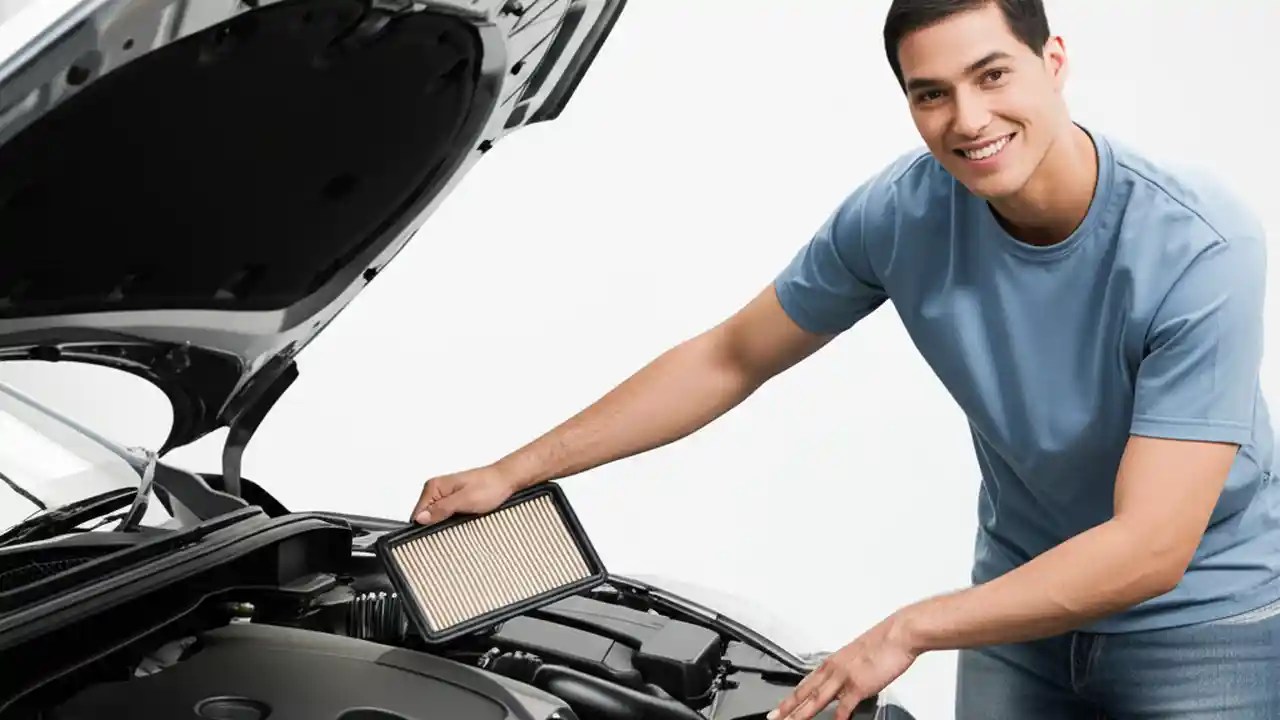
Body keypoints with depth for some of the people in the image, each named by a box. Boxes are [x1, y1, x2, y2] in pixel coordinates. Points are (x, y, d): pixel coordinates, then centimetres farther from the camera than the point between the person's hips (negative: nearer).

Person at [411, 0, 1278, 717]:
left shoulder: (1202, 249, -27)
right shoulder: (902, 213, -15)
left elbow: (1149, 549, -29)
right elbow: (726, 361, -2)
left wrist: (910, 630, -28)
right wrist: (515, 470, -2)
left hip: (1200, 620, -3)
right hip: (1028, 601, 3)